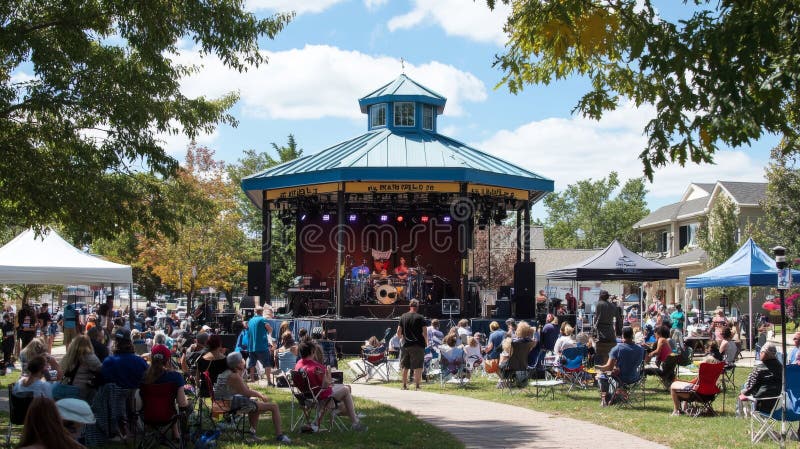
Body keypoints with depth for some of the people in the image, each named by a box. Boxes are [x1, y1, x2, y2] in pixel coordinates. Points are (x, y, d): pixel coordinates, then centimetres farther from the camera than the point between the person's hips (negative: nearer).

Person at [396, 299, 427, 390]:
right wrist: (426, 342, 5)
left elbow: (398, 332, 5)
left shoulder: (403, 317, 4)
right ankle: (417, 385, -4)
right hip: (418, 345, -4)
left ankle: (404, 385, 18)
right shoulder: (420, 318, -6)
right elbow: (425, 332, -11)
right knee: (418, 367, 0)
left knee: (405, 367, 12)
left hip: (406, 345, 4)